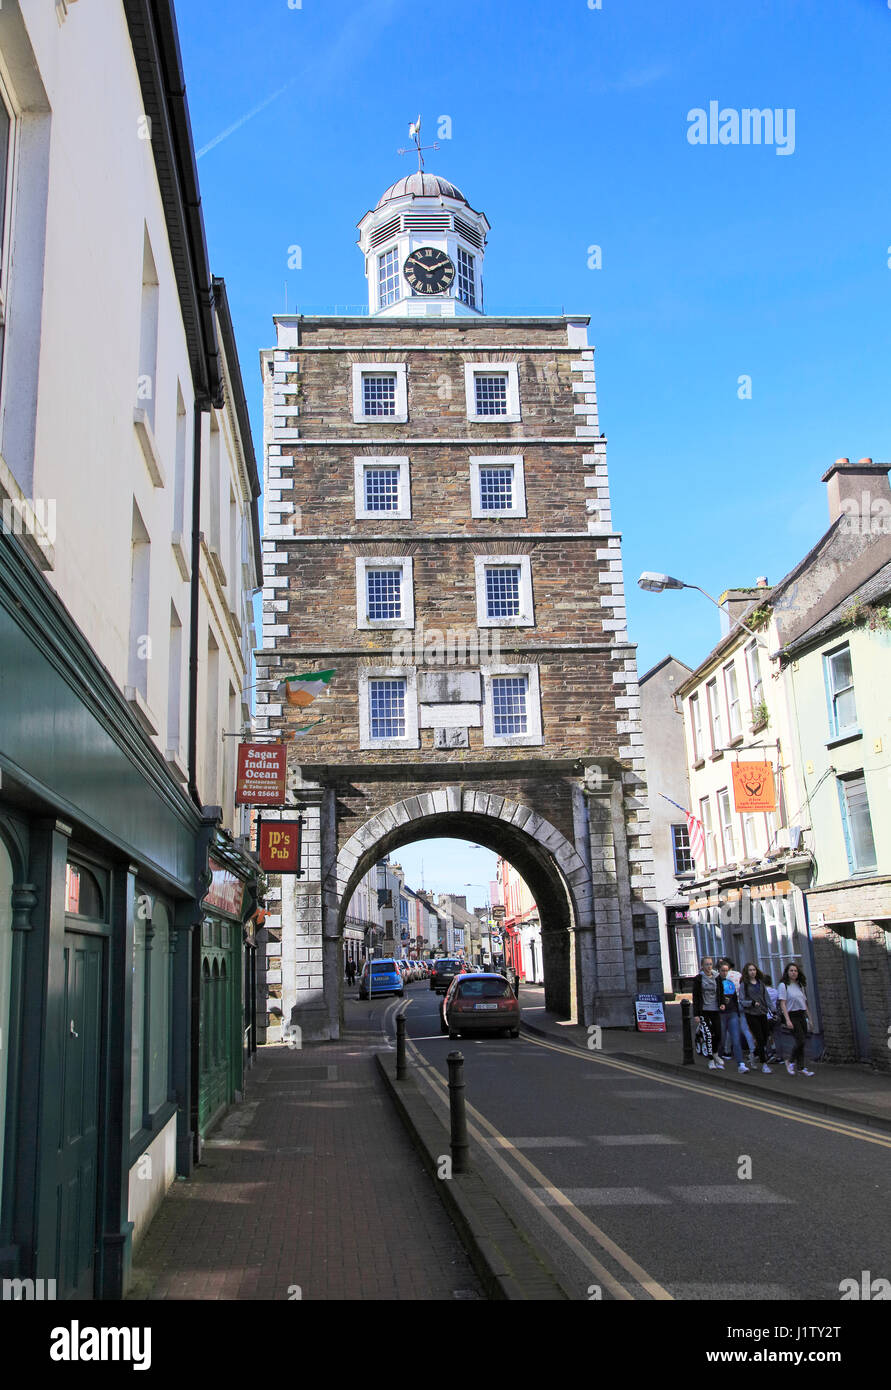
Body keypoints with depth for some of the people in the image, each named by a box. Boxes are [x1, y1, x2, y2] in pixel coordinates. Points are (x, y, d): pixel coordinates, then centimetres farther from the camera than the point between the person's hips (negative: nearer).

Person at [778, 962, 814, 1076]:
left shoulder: (800, 985, 15)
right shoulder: (784, 986, -5)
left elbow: (805, 1003, 19)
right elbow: (783, 1004, -11)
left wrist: (809, 1019, 16)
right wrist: (787, 1020, -20)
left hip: (802, 1016, 6)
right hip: (792, 1016, -6)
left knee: (801, 1043, 6)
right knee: (801, 1041, -14)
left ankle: (801, 1068, 13)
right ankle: (791, 1062, 4)